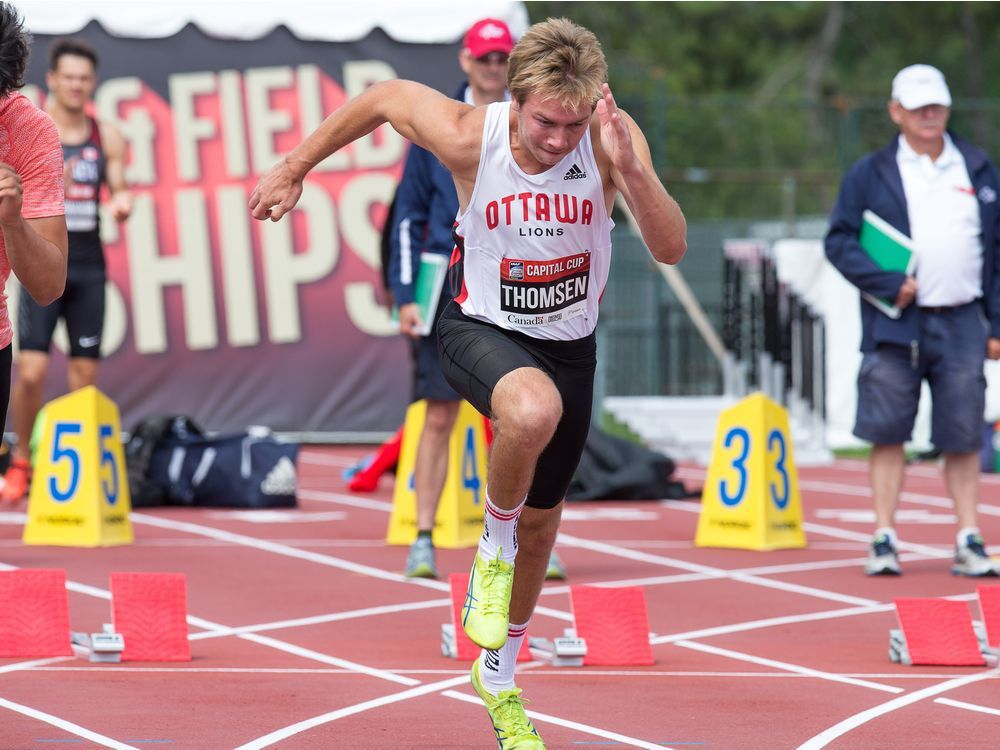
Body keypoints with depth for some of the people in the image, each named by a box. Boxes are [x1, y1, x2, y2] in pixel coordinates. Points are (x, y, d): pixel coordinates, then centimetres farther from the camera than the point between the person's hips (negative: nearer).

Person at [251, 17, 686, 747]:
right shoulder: (468, 136, -25)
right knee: (531, 408, -40)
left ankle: (498, 679, 42)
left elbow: (671, 248, -30)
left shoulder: (613, 140, -23)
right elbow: (383, 96, -6)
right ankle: (495, 545, -9)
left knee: (542, 526, 16)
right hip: (482, 329, -3)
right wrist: (295, 168, 4)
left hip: (569, 344, 3)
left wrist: (629, 169, -46)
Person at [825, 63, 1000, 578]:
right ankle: (884, 540, 4)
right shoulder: (871, 174, 4)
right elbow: (839, 241, 1)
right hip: (896, 325, -2)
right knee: (887, 434, -1)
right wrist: (889, 284, -12)